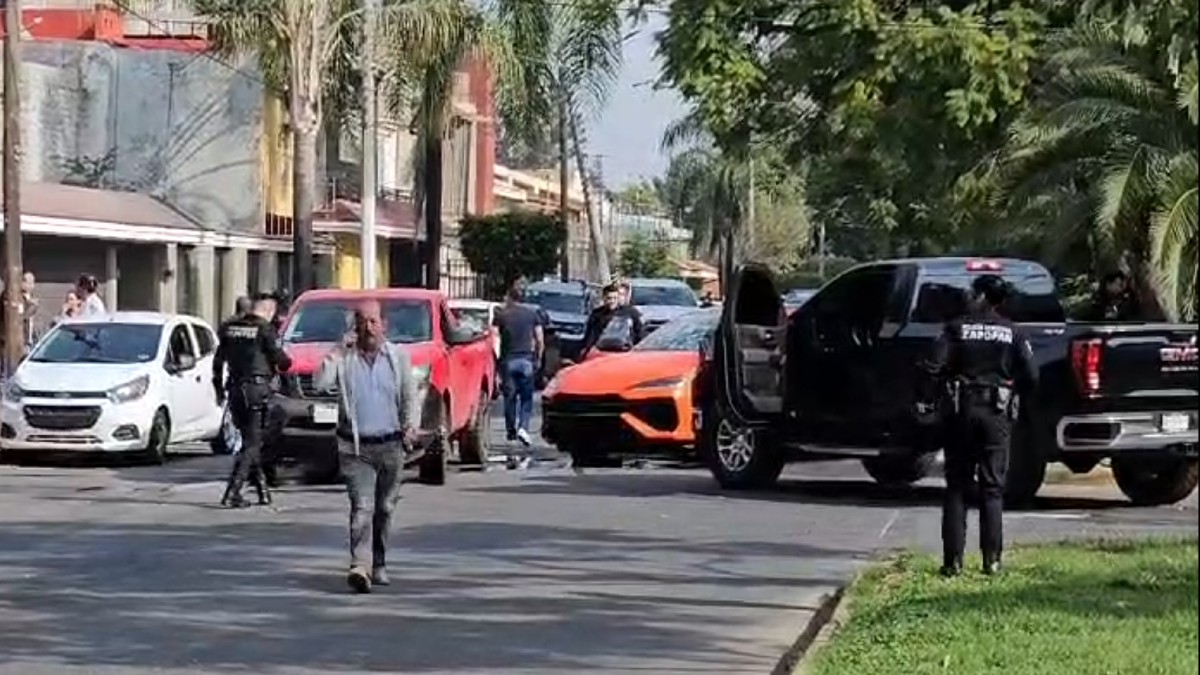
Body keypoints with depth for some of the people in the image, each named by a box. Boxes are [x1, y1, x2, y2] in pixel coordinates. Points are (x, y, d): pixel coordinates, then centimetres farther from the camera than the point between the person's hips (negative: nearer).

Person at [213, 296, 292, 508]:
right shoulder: (264, 330, -8)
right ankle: (232, 493, -12)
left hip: (235, 389, 6)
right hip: (257, 389, -6)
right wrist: (287, 363, 17)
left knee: (250, 439, 16)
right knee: (252, 443, -3)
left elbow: (218, 360, 13)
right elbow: (279, 359, -7)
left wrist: (219, 388, 22)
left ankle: (263, 489, 19)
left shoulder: (229, 328, 9)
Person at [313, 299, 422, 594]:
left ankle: (378, 564, 26)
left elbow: (410, 397, 10)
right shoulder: (344, 357, 1)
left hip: (390, 446, 2)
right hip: (356, 448, -2)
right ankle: (360, 567, -26)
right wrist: (338, 351, -13)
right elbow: (320, 383, -14)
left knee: (384, 509, 12)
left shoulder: (399, 356, 6)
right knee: (362, 508, -15)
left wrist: (411, 426, -5)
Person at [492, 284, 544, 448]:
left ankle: (511, 429, 17)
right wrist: (538, 358, 13)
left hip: (507, 360, 0)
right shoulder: (533, 314, 3)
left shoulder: (501, 315, 0)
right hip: (526, 359, 0)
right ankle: (523, 427, -13)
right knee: (526, 396, 4)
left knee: (509, 396, 11)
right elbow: (540, 340, 2)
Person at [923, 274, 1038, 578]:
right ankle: (992, 561, 2)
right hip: (997, 414, 1)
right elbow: (1031, 376, -3)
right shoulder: (1012, 333, 1)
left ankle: (953, 561, 1)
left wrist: (948, 389, 8)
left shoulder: (957, 328, -3)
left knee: (956, 488, 5)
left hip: (962, 411, -1)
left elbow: (935, 368, -12)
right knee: (992, 489, 6)